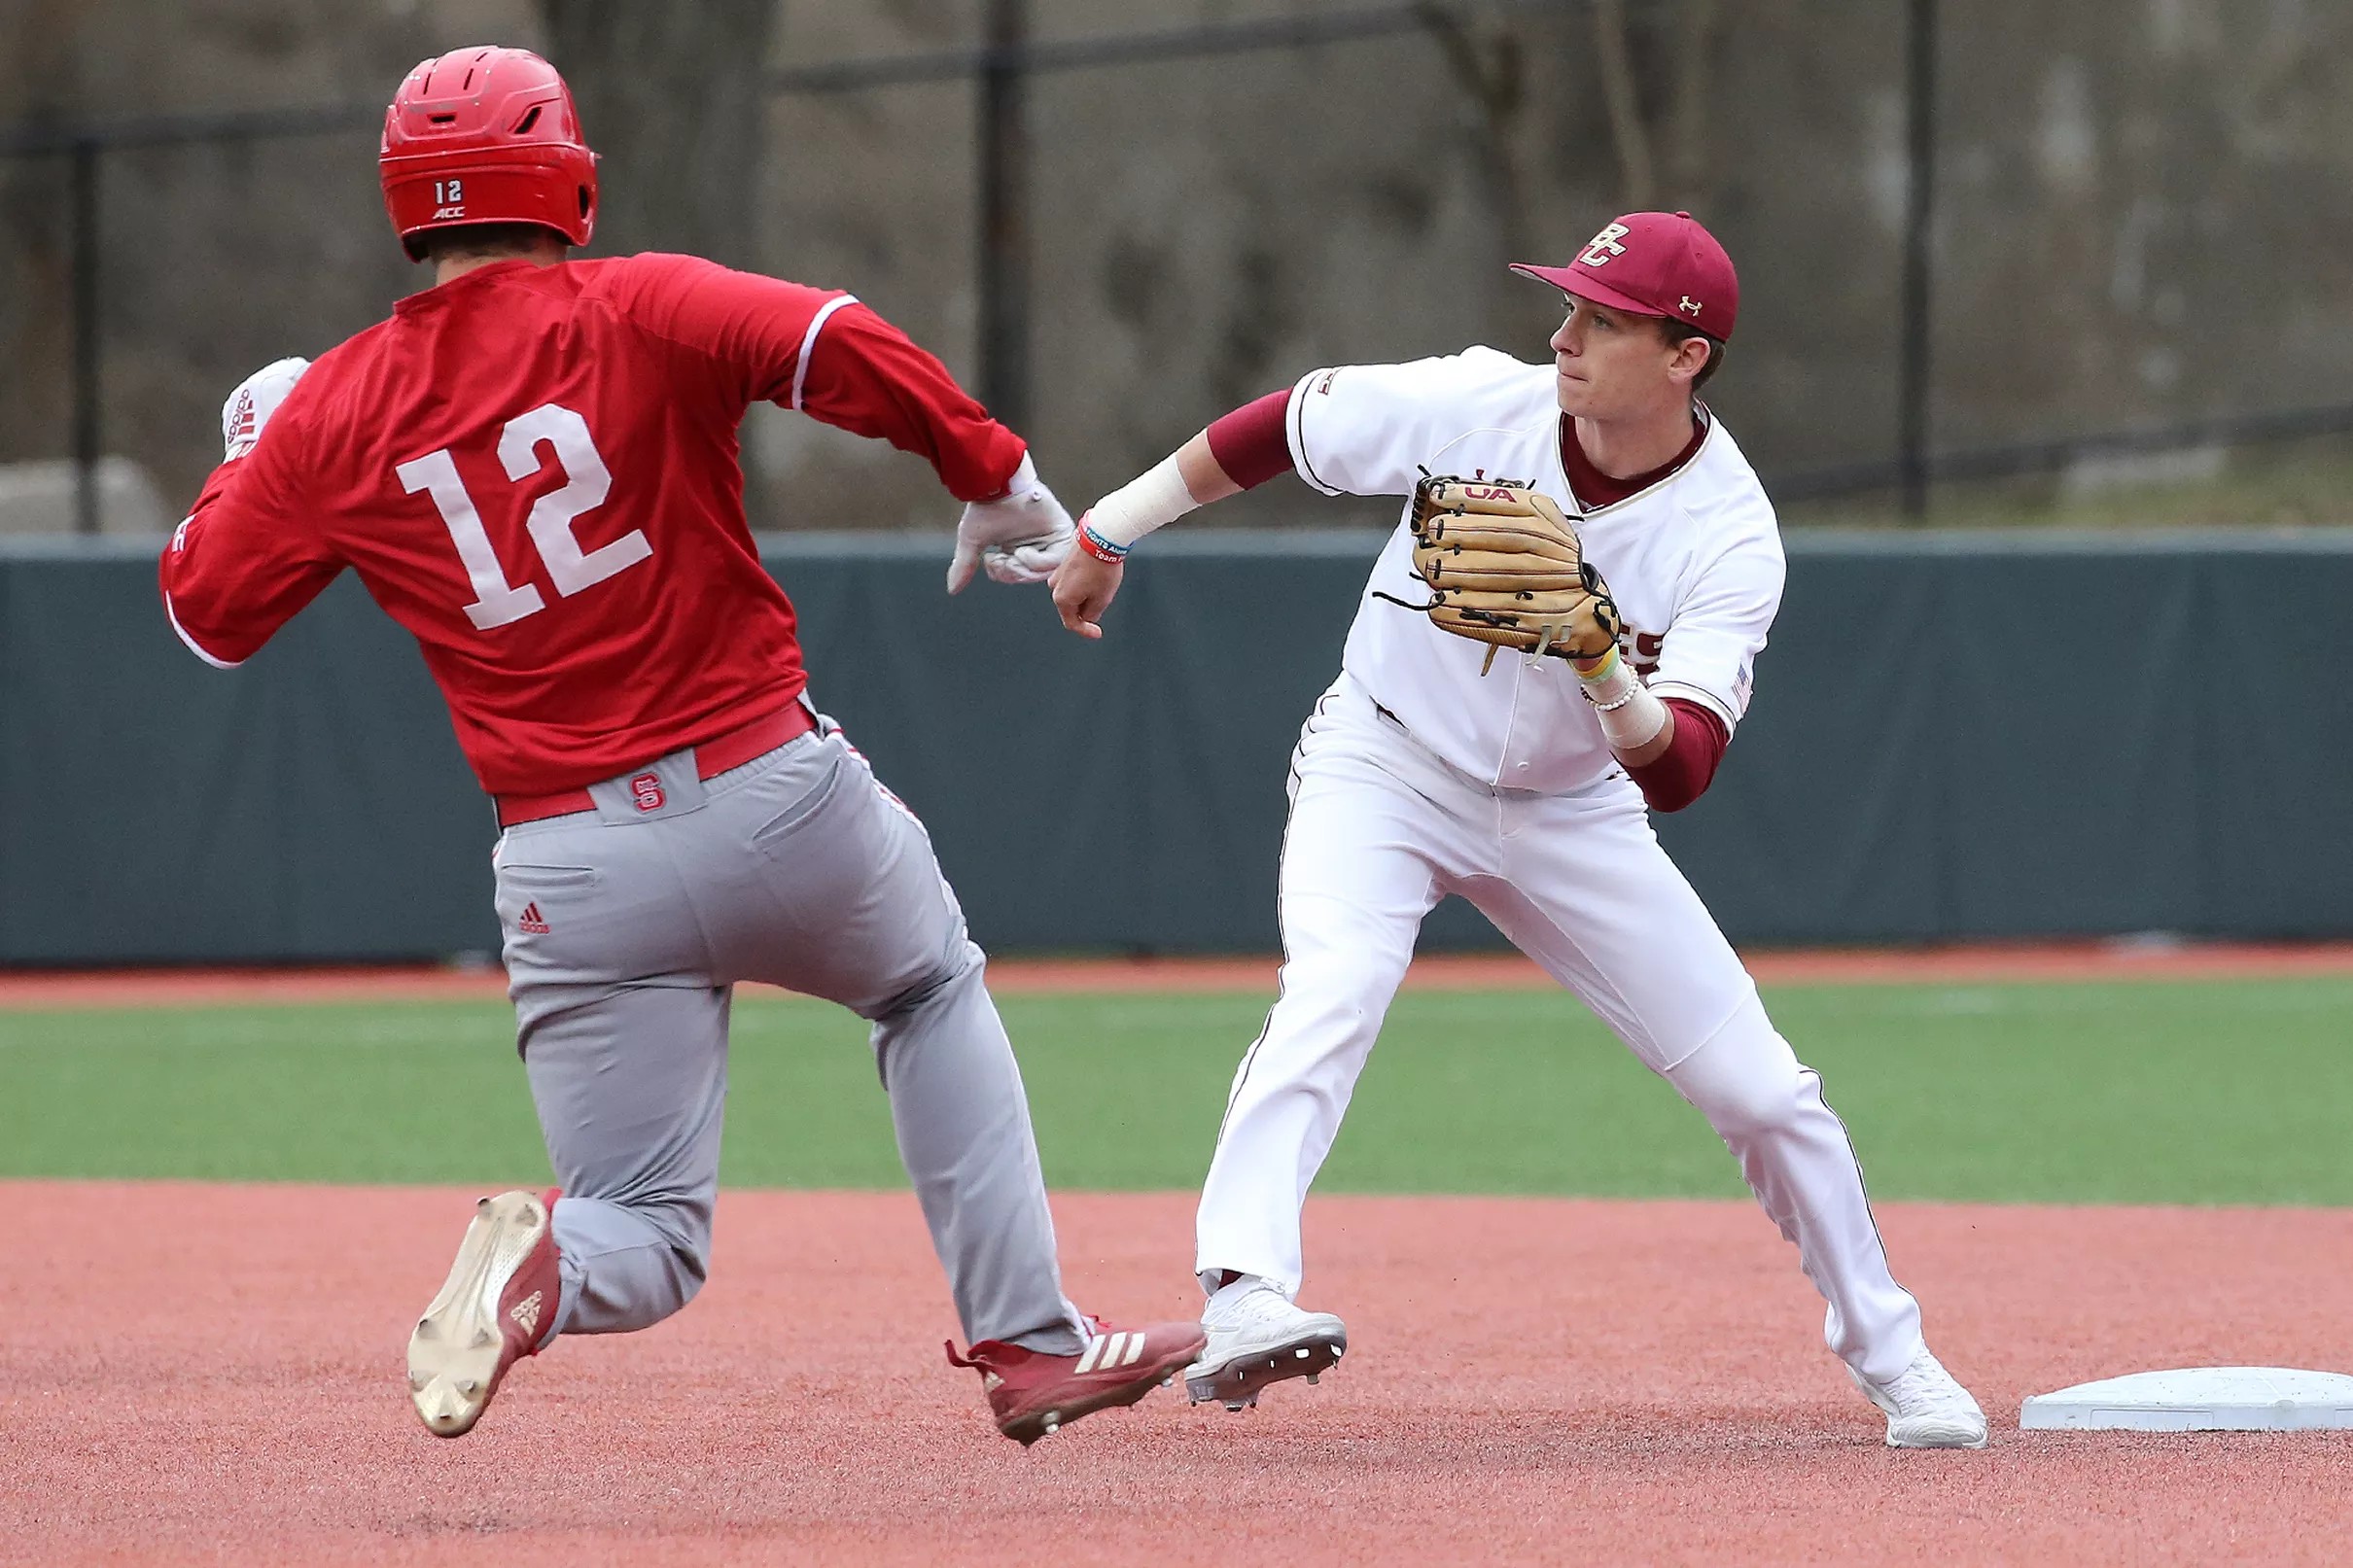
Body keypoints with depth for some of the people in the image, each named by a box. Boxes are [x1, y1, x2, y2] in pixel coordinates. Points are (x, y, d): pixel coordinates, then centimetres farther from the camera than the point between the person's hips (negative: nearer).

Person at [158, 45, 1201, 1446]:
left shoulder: (335, 410, 3)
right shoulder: (635, 314, -5)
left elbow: (206, 608, 13)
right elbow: (844, 350, -20)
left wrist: (253, 449, 30)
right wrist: (1001, 480, -9)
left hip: (571, 875, 1)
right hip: (775, 795, -1)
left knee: (648, 1242, 10)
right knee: (935, 990, 30)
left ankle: (546, 1262, -26)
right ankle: (1031, 1341, 20)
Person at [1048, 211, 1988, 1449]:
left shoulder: (1727, 538, -22)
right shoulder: (1473, 405, -21)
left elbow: (1677, 771, -32)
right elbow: (1275, 430, -5)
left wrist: (1603, 663, -51)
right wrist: (1108, 531, 2)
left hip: (1567, 811, 1)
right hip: (1384, 769, -1)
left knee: (1758, 1087, -1)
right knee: (1334, 990, -32)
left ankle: (1886, 1349, 21)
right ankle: (1242, 1300, -43)